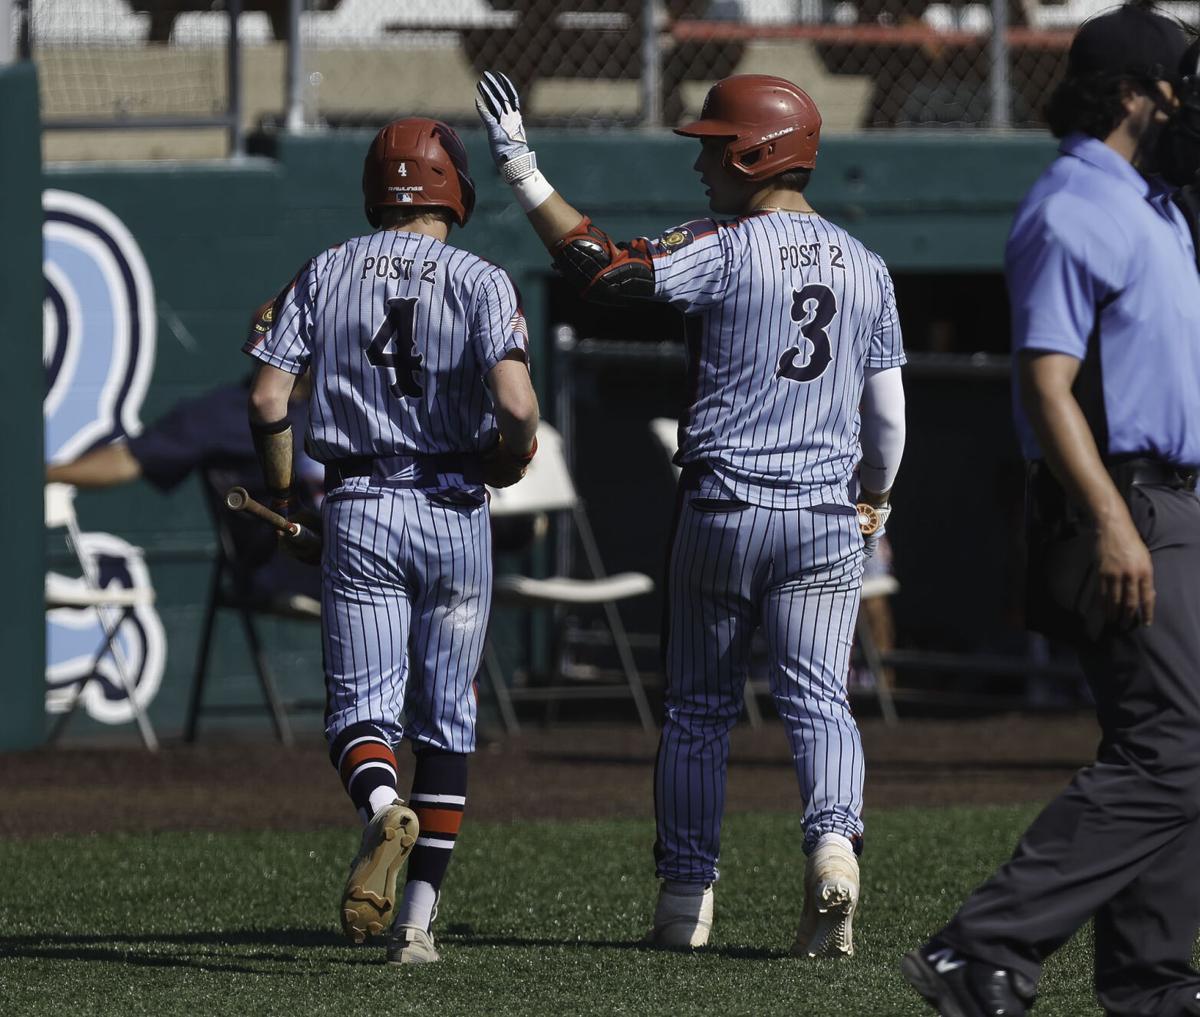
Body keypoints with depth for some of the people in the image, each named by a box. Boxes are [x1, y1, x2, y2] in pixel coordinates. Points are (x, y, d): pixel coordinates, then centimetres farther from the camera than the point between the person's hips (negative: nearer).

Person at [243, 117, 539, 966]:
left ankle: (383, 807, -36)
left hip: (359, 514, 0)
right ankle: (418, 920, 9)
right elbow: (515, 402, -18)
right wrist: (516, 458, 4)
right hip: (454, 514, 0)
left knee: (362, 707, 0)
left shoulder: (325, 274, 4)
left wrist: (281, 491, 13)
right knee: (446, 721, 11)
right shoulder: (480, 282, -4)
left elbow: (268, 397, -3)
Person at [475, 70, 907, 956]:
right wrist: (874, 502, 27)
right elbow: (888, 416, 11)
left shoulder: (725, 251, -8)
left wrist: (521, 170, -14)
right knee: (819, 702, 3)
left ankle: (687, 897, 12)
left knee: (700, 708, 9)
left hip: (724, 511, -3)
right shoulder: (865, 267, 8)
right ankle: (834, 841, -23)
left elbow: (598, 265, -19)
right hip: (826, 521, 3)